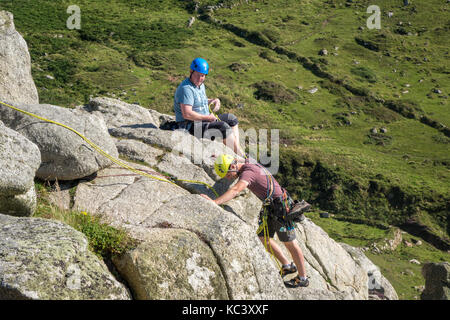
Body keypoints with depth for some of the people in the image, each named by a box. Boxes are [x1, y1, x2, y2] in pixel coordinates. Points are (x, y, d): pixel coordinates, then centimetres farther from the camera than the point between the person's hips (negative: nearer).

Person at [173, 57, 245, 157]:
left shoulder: (200, 85, 10)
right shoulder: (186, 89, -22)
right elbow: (187, 114, -29)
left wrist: (214, 101, 7)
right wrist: (208, 117, -19)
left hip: (203, 120, 11)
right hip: (191, 126, -11)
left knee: (231, 119, 12)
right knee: (224, 127, -23)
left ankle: (238, 149, 3)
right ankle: (241, 156, -16)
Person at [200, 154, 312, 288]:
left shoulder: (248, 173, -24)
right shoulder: (247, 161, 4)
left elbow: (235, 190, -42)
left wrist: (214, 202, -51)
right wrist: (222, 158, 30)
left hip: (280, 205, -9)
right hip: (270, 206, 9)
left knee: (290, 243, 3)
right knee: (263, 238, 11)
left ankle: (303, 278, 17)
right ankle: (287, 266, 23)